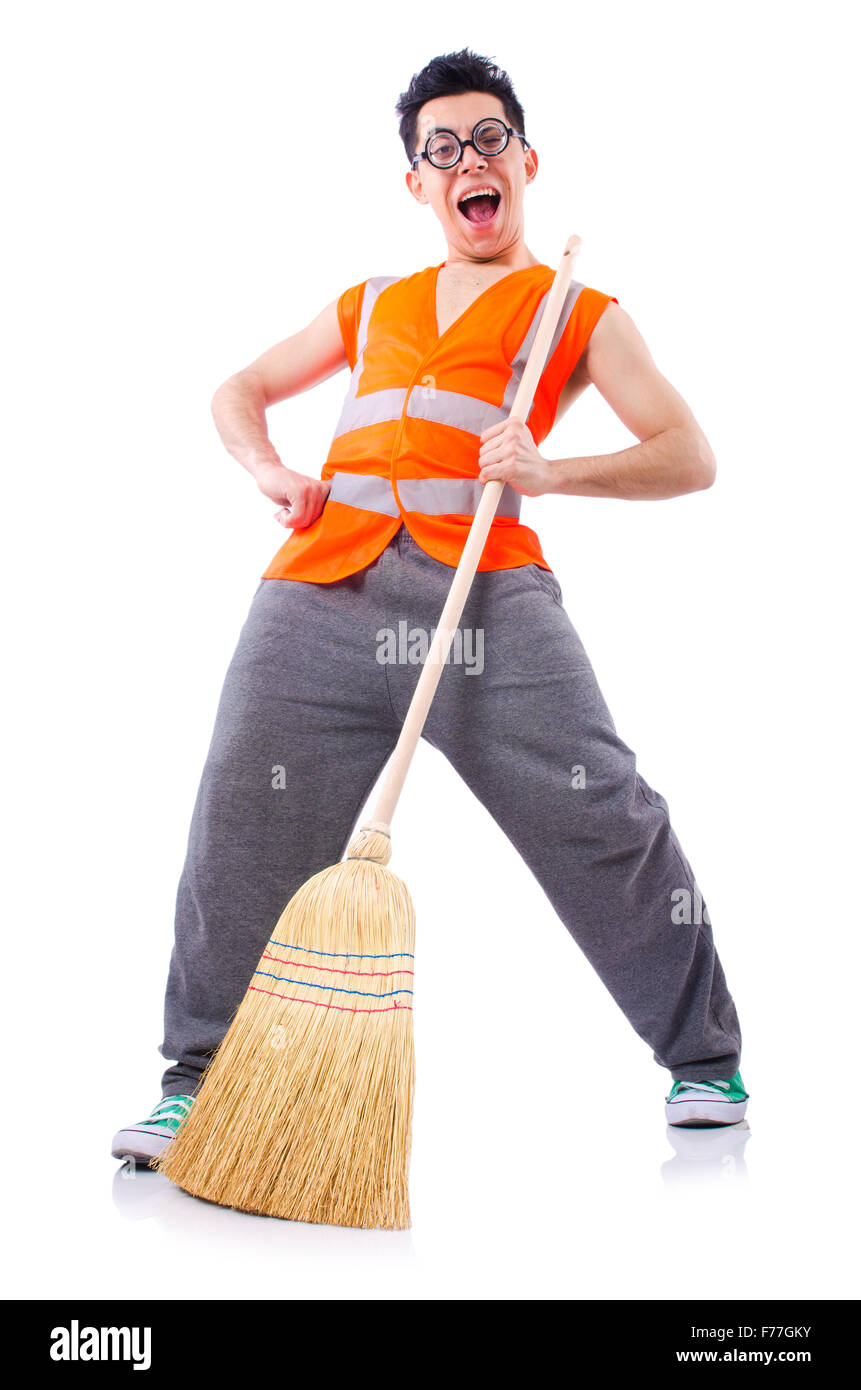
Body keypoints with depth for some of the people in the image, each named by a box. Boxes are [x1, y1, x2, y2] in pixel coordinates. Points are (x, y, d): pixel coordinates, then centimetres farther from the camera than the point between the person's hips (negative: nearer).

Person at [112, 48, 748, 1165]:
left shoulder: (581, 312, 17)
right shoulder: (371, 306, 29)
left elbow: (690, 456, 8)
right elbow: (238, 391, 36)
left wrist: (549, 473, -9)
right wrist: (269, 472, 13)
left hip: (488, 588, -3)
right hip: (327, 585, 3)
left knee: (599, 813, -9)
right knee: (243, 817, -6)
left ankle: (704, 1060, 10)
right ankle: (200, 1081, 8)